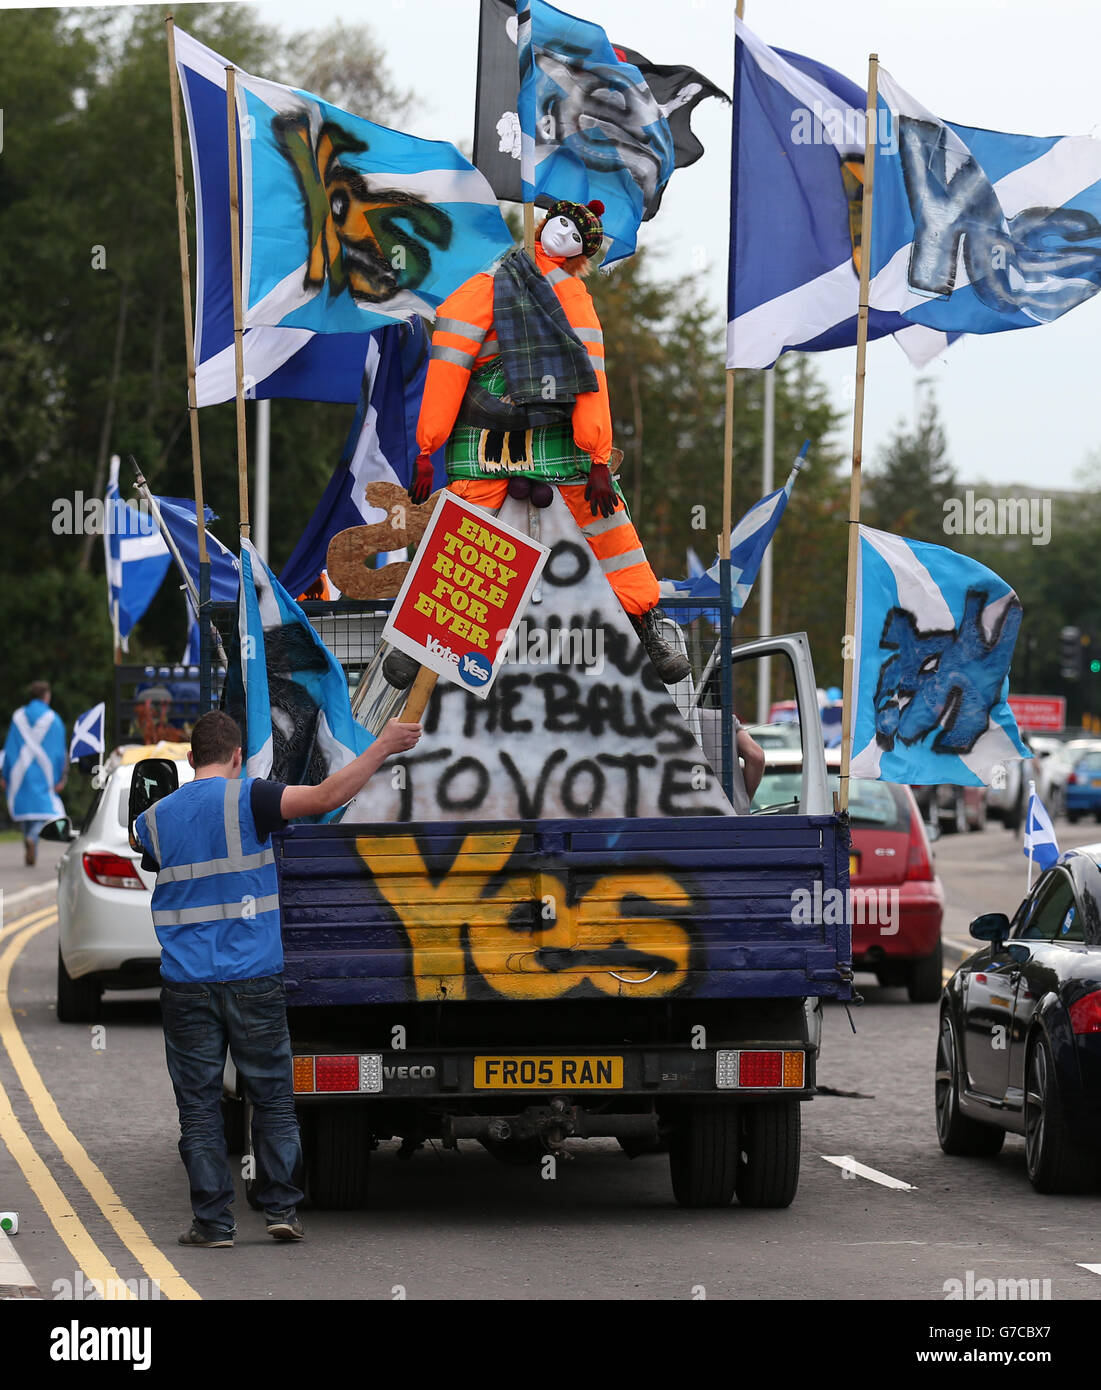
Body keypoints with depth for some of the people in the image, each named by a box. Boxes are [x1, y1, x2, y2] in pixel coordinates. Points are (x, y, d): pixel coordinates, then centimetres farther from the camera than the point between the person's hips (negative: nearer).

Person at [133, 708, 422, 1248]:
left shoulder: (155, 818, 7)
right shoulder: (246, 799, -6)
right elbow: (324, 797, -18)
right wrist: (382, 747, -13)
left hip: (186, 982, 2)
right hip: (254, 980, -2)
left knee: (199, 1106, 5)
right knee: (273, 1097, 10)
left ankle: (212, 1220, 3)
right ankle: (281, 1207, 7)